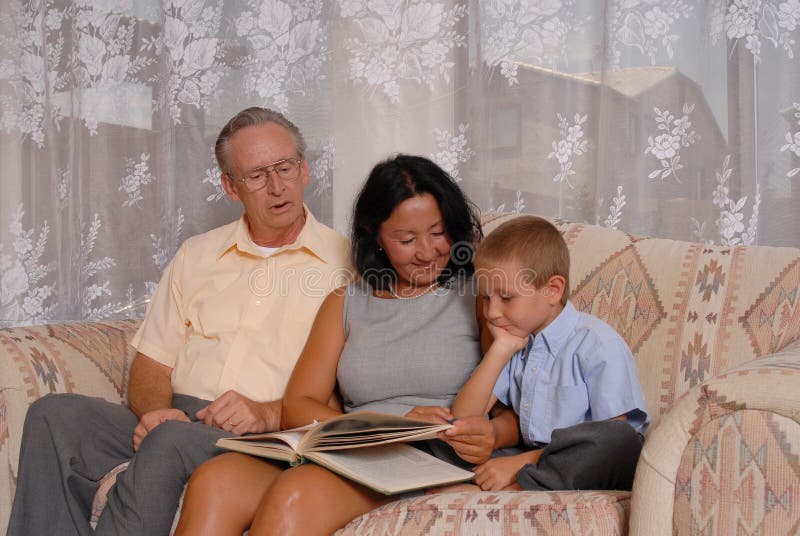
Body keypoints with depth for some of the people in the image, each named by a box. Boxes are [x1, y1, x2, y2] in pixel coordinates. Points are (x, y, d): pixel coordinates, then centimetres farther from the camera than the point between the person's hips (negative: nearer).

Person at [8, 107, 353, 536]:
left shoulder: (344, 263, 5)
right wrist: (155, 410, -8)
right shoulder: (197, 255, 20)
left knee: (172, 442, -36)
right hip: (176, 418, 5)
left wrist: (269, 413, -17)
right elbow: (152, 363, 15)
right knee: (55, 414, -21)